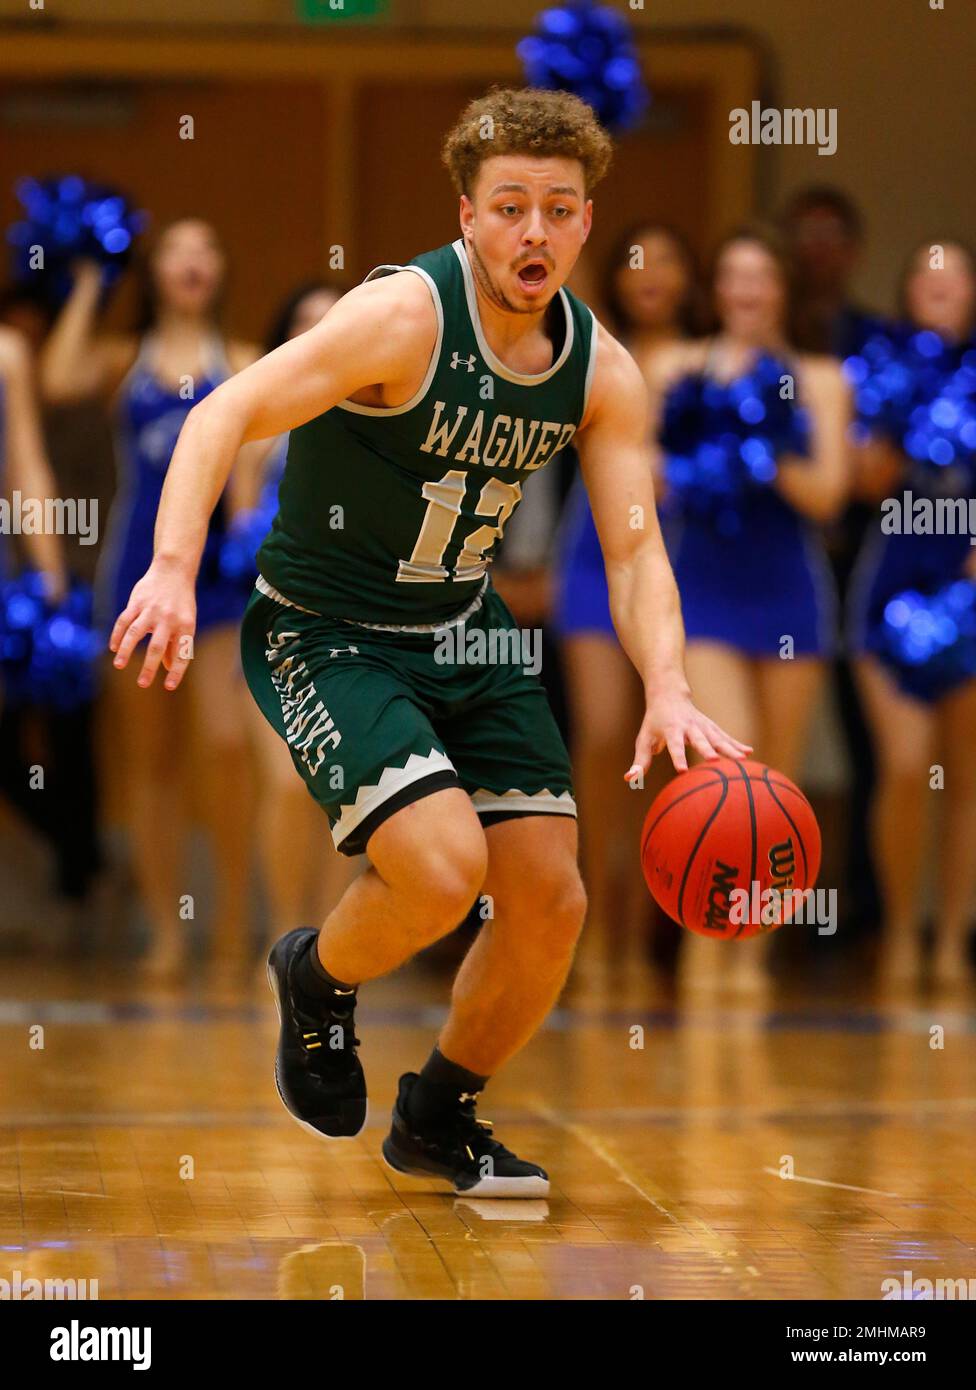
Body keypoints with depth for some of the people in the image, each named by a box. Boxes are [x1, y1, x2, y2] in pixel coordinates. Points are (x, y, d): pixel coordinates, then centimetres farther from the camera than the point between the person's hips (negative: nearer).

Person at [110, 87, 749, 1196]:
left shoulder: (602, 371, -5)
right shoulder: (405, 317, -24)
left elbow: (634, 549, -7)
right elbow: (226, 414, -31)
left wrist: (667, 690, -26)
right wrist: (173, 568, -47)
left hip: (464, 636, 7)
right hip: (322, 637, -7)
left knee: (550, 900, 1)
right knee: (444, 868, -25)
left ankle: (437, 1120, 26)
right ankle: (317, 979, 10)